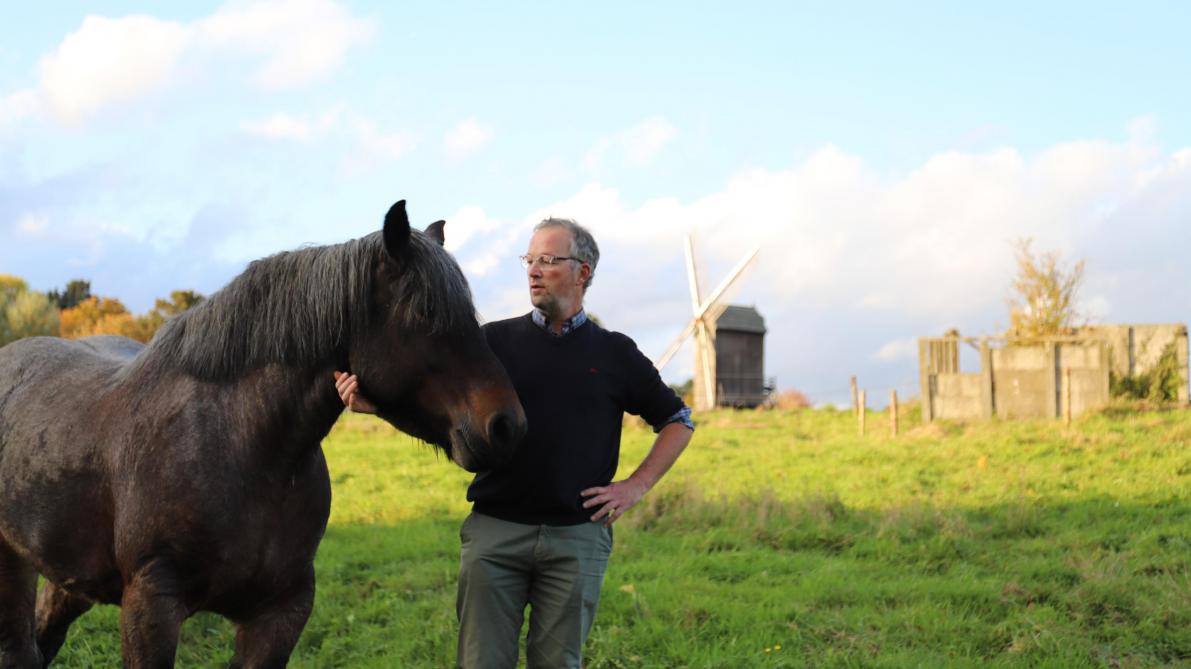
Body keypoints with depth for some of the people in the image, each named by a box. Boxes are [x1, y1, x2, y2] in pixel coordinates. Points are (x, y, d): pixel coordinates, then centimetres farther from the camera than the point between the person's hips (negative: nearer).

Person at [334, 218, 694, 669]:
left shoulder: (615, 353, 7)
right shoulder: (496, 342, 6)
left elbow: (678, 422, 14)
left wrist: (638, 485, 3)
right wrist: (371, 402, -18)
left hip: (576, 536, 0)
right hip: (495, 530, 0)